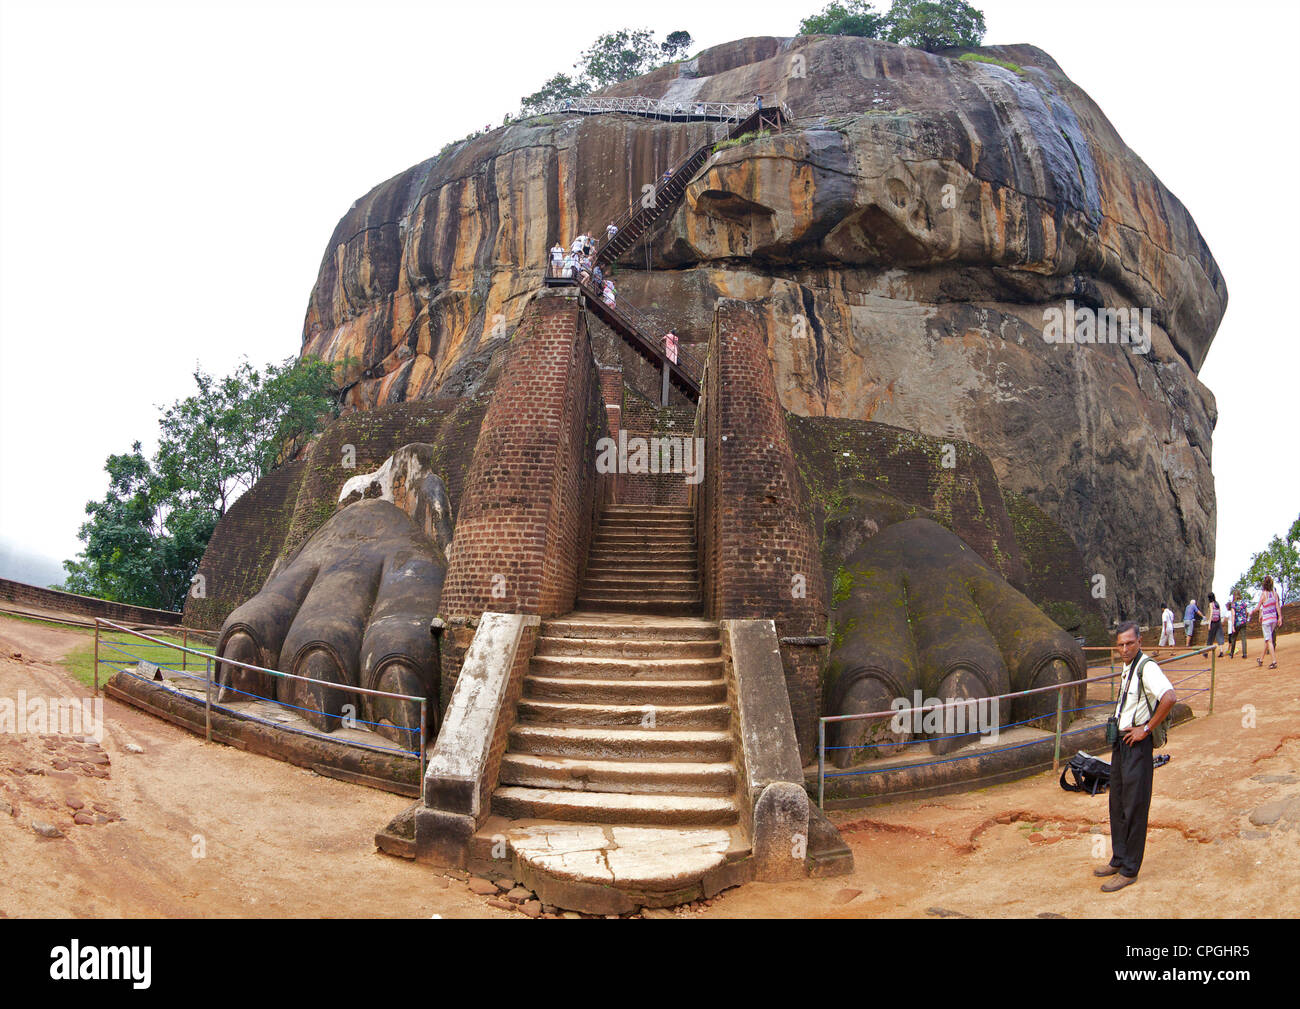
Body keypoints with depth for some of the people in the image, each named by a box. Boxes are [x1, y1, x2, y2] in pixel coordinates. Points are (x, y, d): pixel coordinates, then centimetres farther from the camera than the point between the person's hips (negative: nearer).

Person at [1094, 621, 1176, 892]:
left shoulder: (1146, 667, -17)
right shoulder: (1127, 667, 13)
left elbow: (1169, 697, -33)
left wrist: (1146, 729, -24)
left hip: (1137, 746, -10)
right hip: (1121, 742, 10)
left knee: (1134, 807, -2)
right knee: (1117, 804, 16)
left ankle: (1129, 871, 6)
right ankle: (1119, 860, 28)